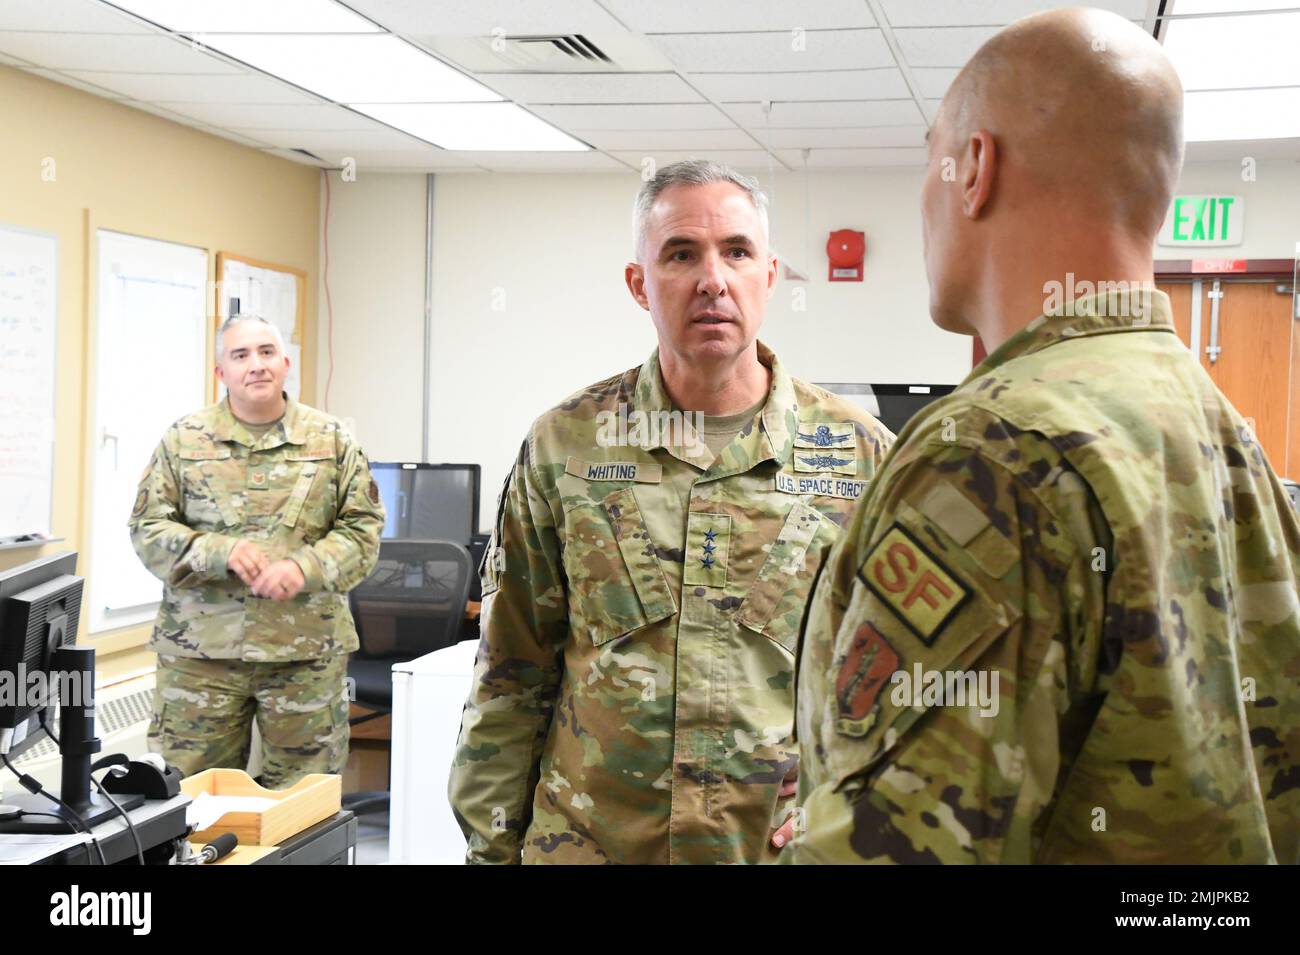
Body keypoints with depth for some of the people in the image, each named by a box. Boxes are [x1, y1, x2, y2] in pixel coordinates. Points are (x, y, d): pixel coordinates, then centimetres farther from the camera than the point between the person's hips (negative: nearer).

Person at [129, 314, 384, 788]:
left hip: (307, 648, 0)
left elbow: (362, 529, 3)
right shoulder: (184, 440, 6)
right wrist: (221, 552, -15)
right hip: (200, 649, 0)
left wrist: (305, 567, -15)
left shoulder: (331, 440, 6)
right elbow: (147, 529, 2)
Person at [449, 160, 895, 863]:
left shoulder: (862, 454, -1)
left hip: (789, 843, 0)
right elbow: (512, 677, 3)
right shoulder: (564, 445, 0)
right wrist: (492, 849, 2)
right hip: (587, 839, 0)